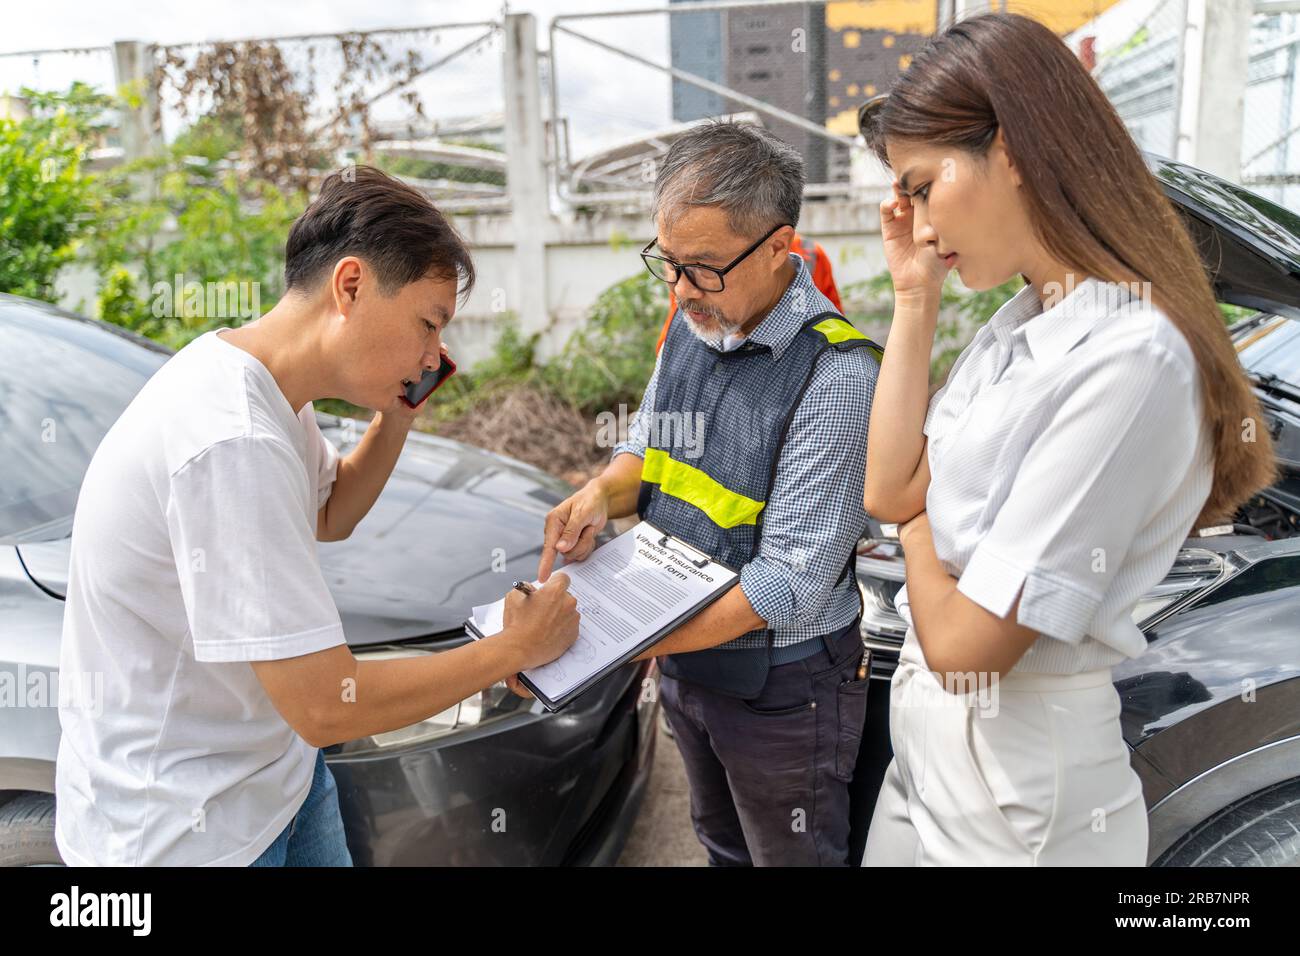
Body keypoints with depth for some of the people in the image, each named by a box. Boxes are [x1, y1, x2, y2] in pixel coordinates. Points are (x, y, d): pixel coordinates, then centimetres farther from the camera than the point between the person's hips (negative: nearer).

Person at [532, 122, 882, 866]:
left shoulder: (835, 374, -27)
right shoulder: (691, 325, -3)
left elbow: (789, 585, -28)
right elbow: (647, 446, 11)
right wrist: (603, 493, -13)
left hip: (781, 690, -6)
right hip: (689, 663, 7)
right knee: (723, 847, 28)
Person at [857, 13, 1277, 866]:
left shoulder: (1131, 357, -26)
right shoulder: (1017, 327, 2)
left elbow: (964, 640, -25)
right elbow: (890, 491, -1)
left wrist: (917, 519, -5)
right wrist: (914, 302, -2)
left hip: (1017, 790, -8)